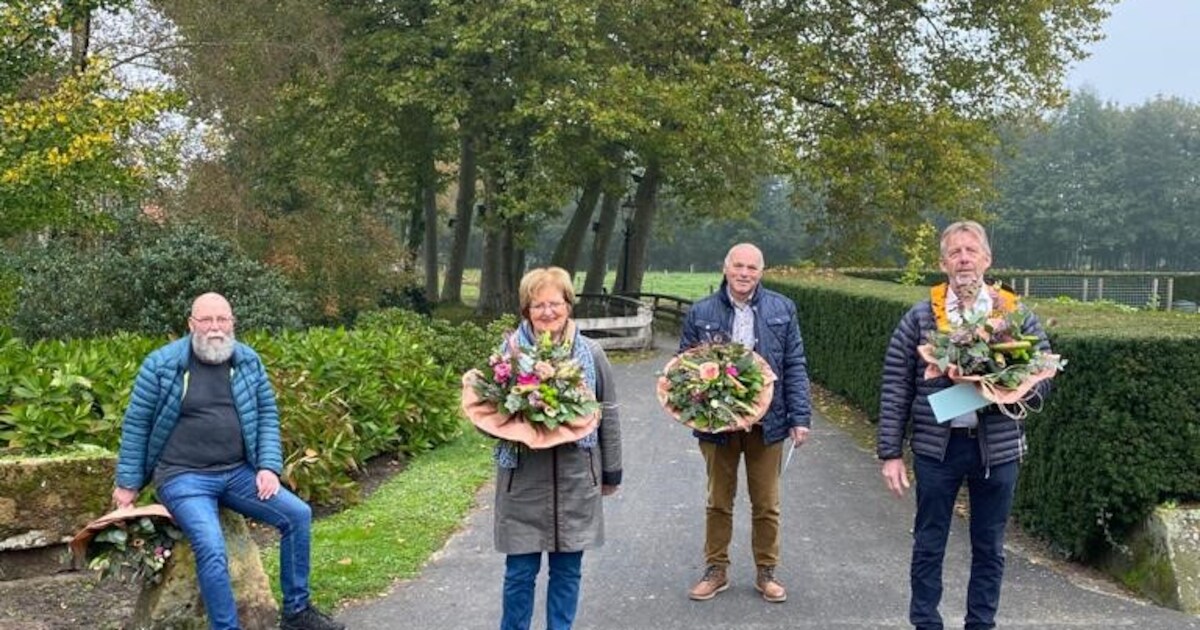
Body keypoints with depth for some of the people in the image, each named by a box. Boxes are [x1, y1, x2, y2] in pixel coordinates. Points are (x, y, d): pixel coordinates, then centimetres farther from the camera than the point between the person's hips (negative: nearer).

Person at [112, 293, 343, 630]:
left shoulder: (248, 362, 5)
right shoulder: (162, 364, -6)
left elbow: (267, 414, 10)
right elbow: (136, 424, 1)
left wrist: (269, 467, -2)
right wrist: (128, 483, 4)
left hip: (238, 472, 5)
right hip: (183, 477, -4)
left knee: (298, 514, -8)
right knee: (211, 548, -28)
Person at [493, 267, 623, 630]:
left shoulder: (590, 353, 1)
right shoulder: (510, 352, -3)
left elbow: (608, 414, 8)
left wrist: (611, 471, 11)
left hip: (575, 480, 1)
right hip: (523, 481, -1)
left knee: (568, 570, 11)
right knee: (520, 572, 7)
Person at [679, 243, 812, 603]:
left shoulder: (782, 310, 1)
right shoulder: (701, 313, -1)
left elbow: (795, 367, 0)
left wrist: (800, 417, -6)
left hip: (767, 423, 0)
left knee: (767, 504, 11)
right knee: (718, 502, 14)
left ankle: (766, 572, 27)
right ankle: (716, 570, 28)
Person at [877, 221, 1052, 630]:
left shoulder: (1015, 314, 2)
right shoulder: (920, 317, -1)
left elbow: (1043, 375, 4)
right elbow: (895, 389, -2)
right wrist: (890, 454, -6)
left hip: (997, 446, 1)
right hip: (936, 445, -1)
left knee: (989, 548, 13)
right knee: (929, 543, 10)